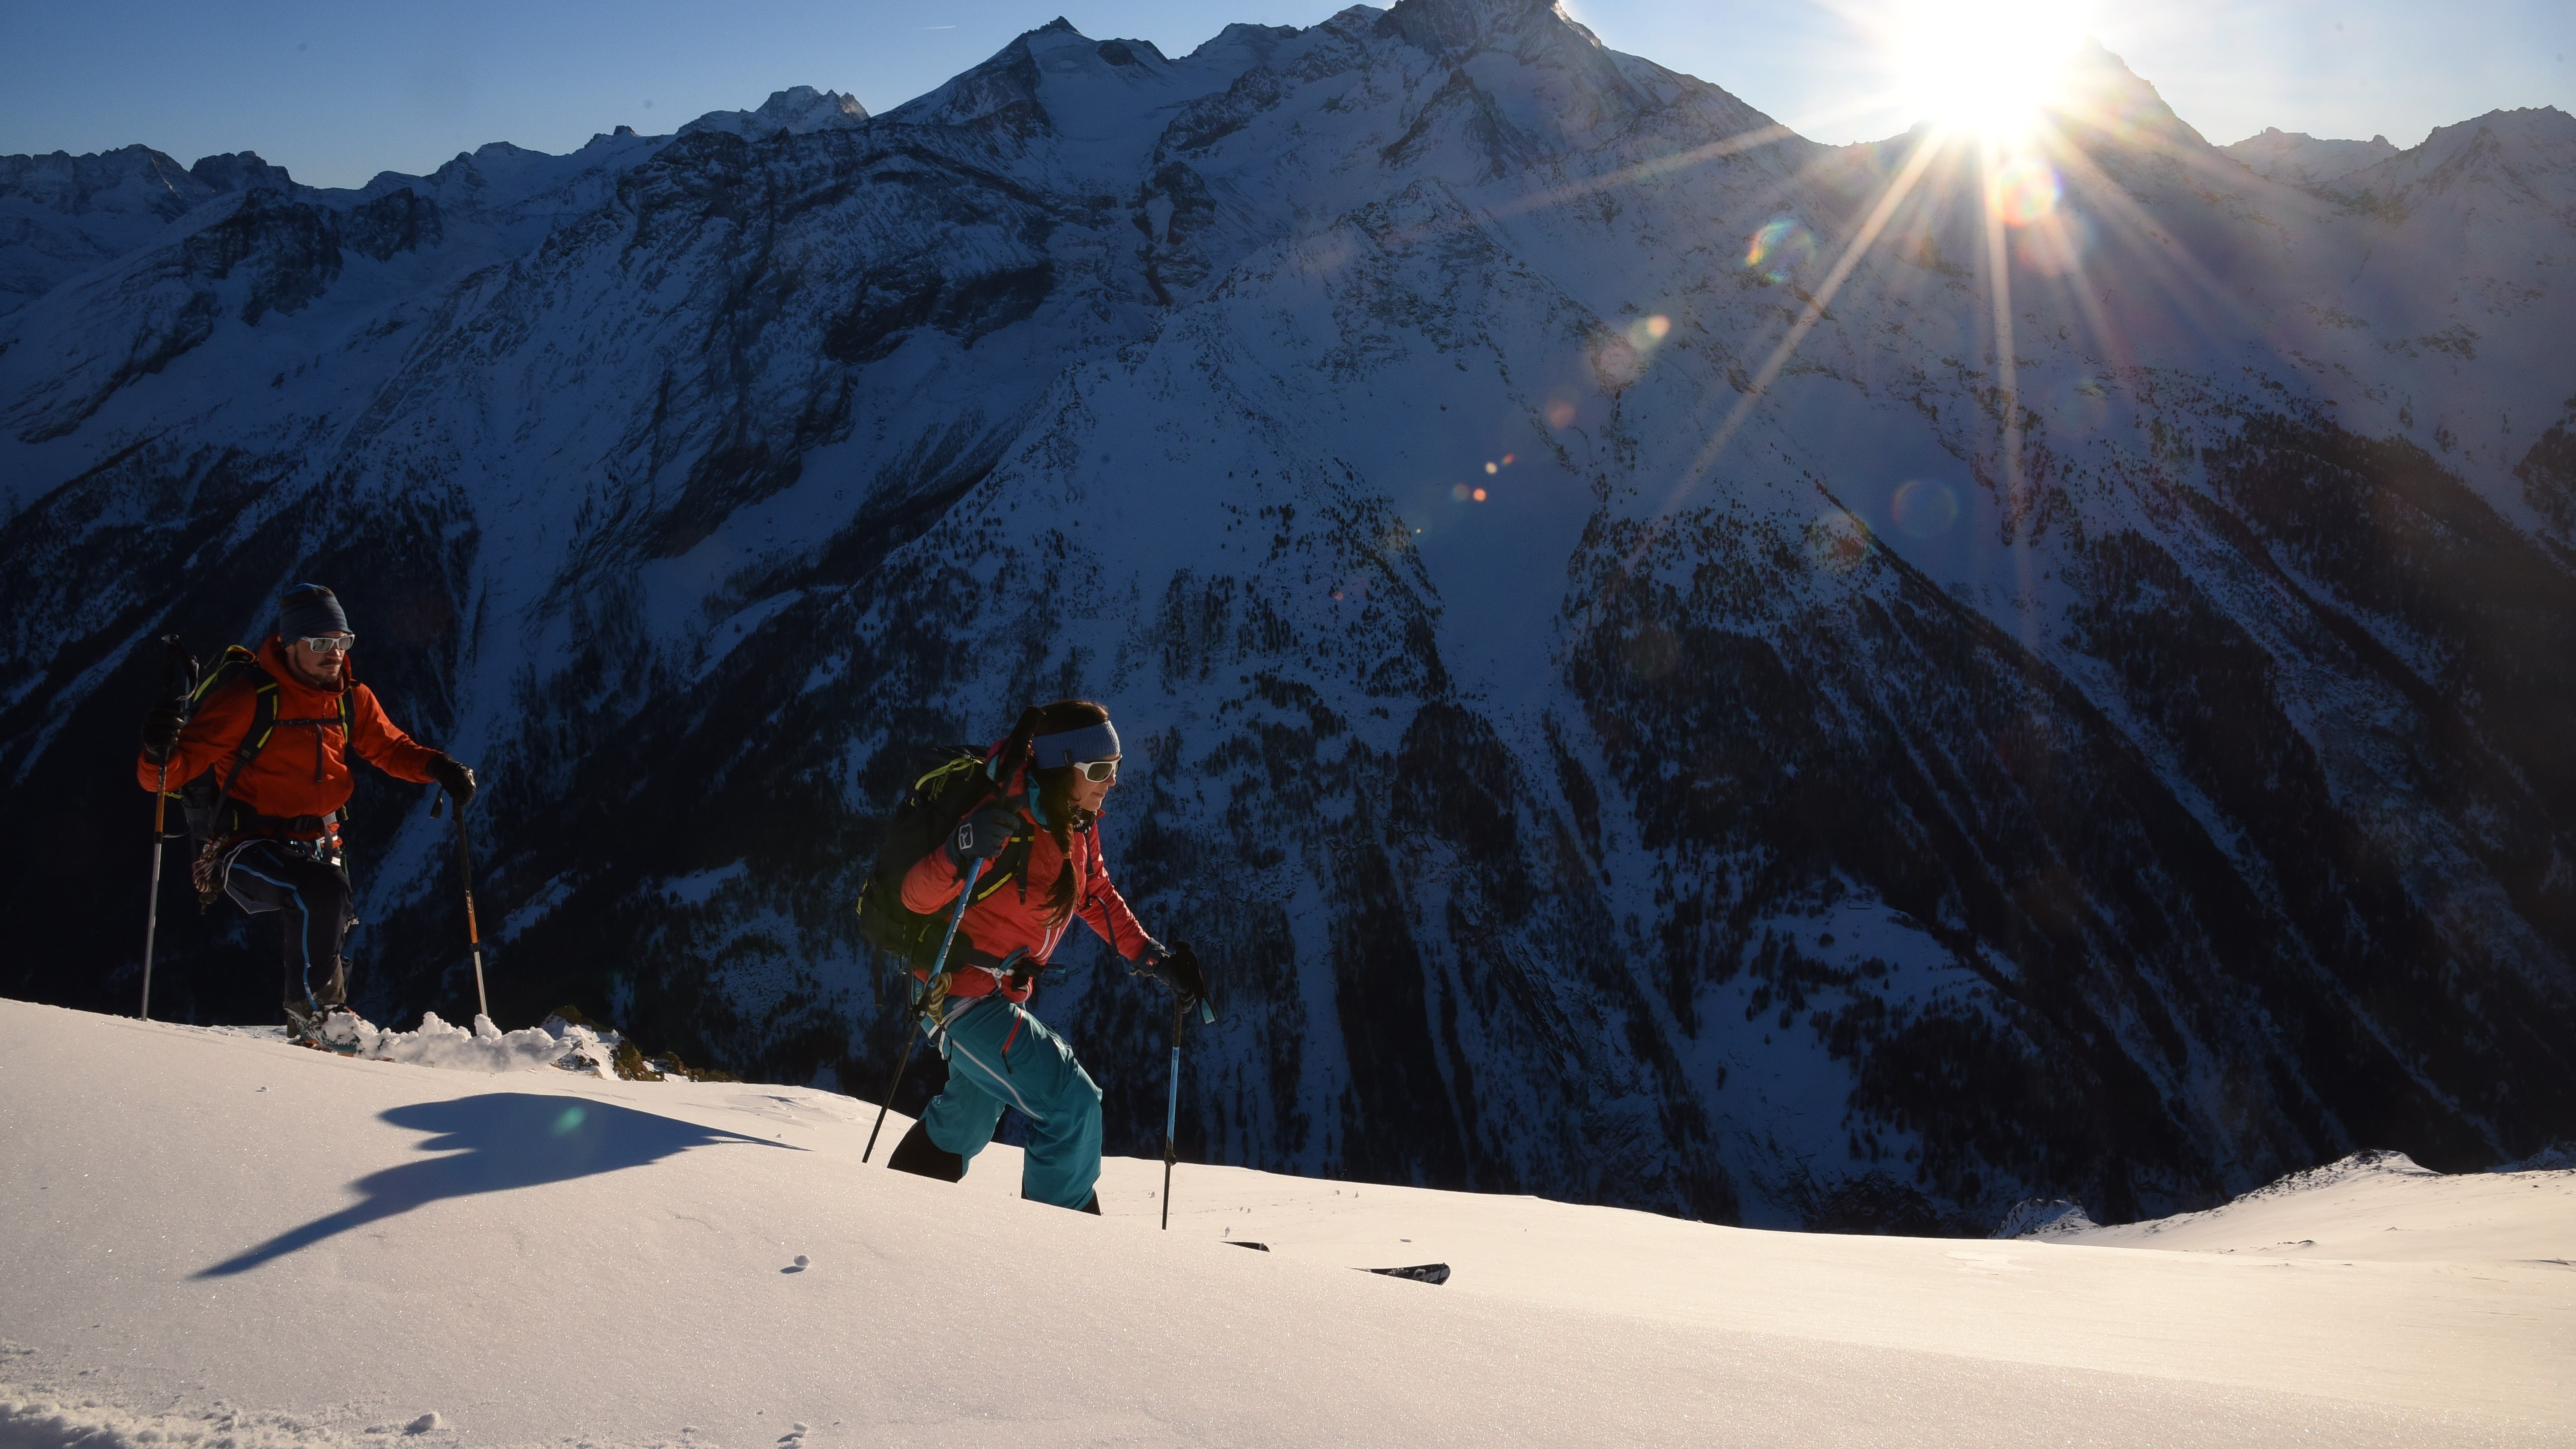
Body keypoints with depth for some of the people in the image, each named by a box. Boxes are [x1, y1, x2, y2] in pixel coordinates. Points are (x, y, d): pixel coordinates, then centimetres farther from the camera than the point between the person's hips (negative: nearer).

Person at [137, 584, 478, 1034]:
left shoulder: (352, 699, 3)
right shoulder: (247, 697, -14)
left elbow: (389, 747, 18)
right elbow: (163, 775, -15)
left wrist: (435, 768, -3)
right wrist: (159, 753, -40)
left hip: (317, 845, 6)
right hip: (247, 848, -6)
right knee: (323, 891, -31)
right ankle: (312, 1012, -12)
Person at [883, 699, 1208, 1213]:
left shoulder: (1077, 825, -1)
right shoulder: (1008, 823, -27)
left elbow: (1098, 898, 14)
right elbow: (918, 896, -27)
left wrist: (1154, 959, 7)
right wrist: (960, 854, -47)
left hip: (1003, 992, 10)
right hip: (960, 991, -10)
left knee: (968, 1119, 29)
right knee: (1072, 1104, -17)